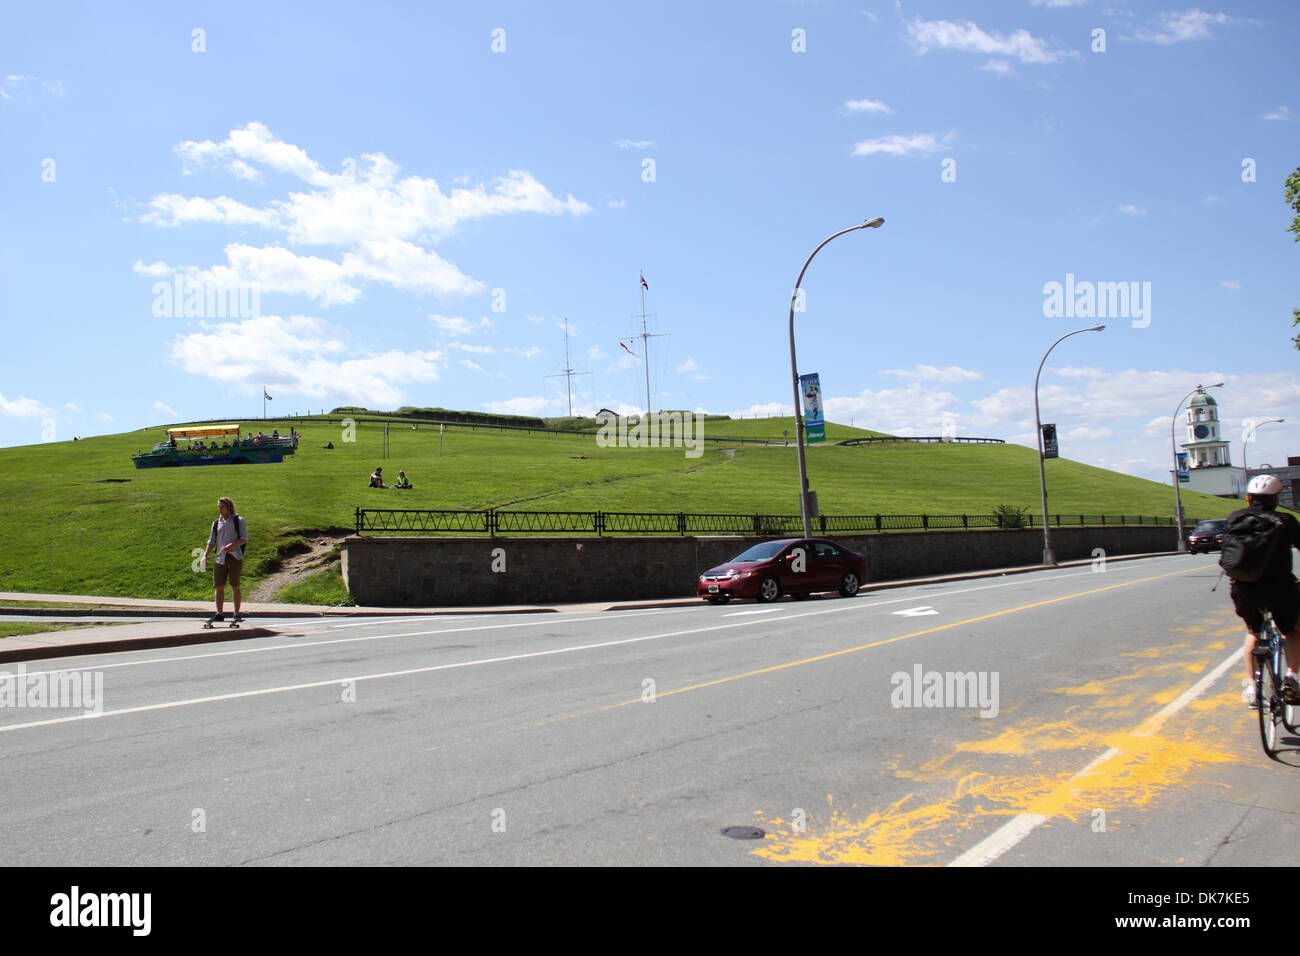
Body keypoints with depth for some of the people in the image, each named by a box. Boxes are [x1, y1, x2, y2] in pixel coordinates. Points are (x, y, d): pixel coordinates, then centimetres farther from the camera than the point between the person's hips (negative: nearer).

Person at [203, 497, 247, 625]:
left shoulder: (239, 521, 3)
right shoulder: (216, 523, 16)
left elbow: (244, 539, -3)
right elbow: (212, 541, 16)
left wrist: (231, 545, -19)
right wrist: (205, 555, 2)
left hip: (235, 557, -4)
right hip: (220, 558, 4)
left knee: (235, 587, -2)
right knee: (219, 587, 1)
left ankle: (237, 613, 6)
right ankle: (219, 614, 8)